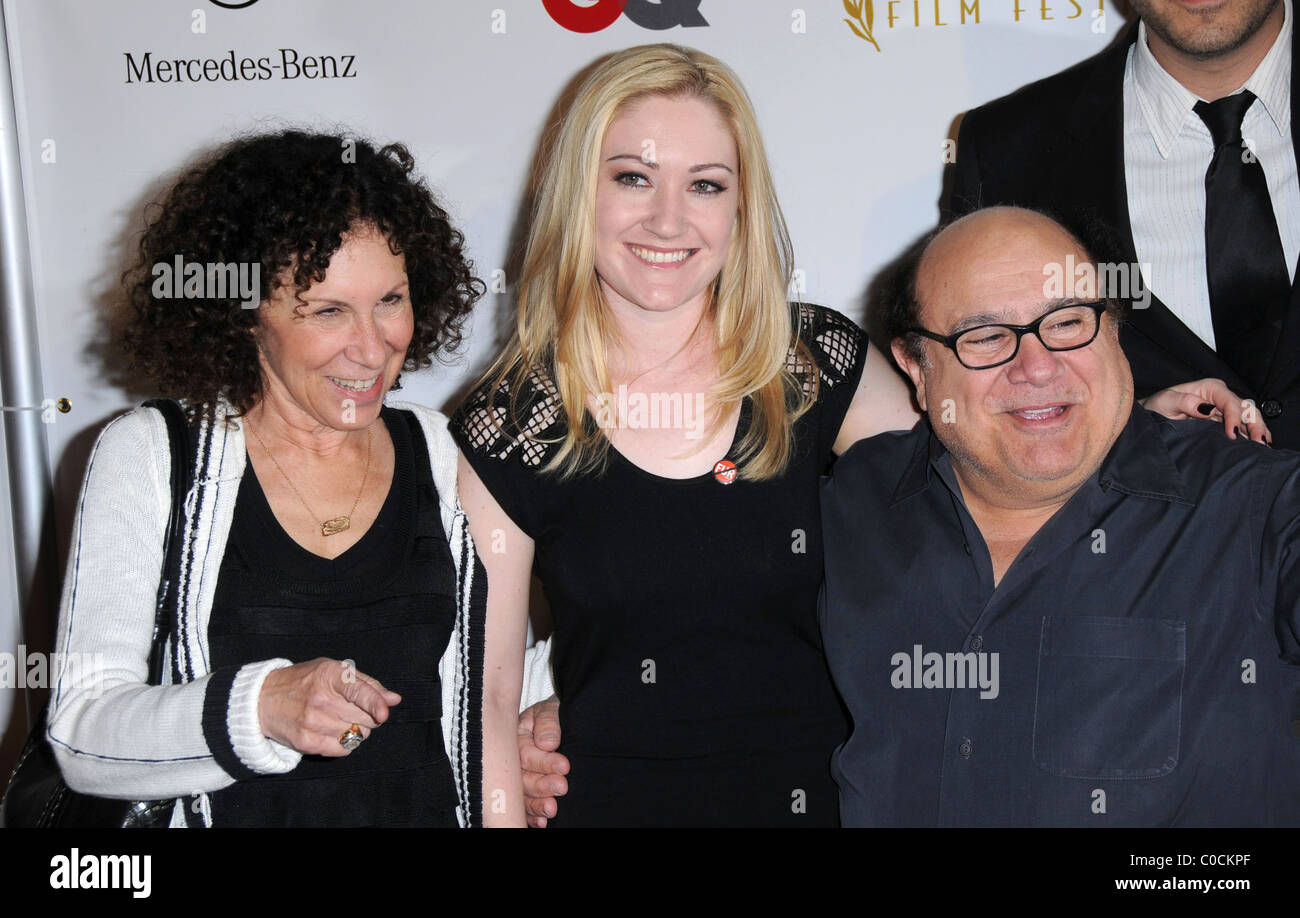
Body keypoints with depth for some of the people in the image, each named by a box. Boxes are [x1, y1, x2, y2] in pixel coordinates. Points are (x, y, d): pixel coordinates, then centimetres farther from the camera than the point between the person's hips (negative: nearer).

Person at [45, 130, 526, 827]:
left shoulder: (454, 458, 4)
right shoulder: (146, 457, -3)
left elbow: (494, 695, 8)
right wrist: (259, 705, -23)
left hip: (431, 809, 0)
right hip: (234, 813, 0)